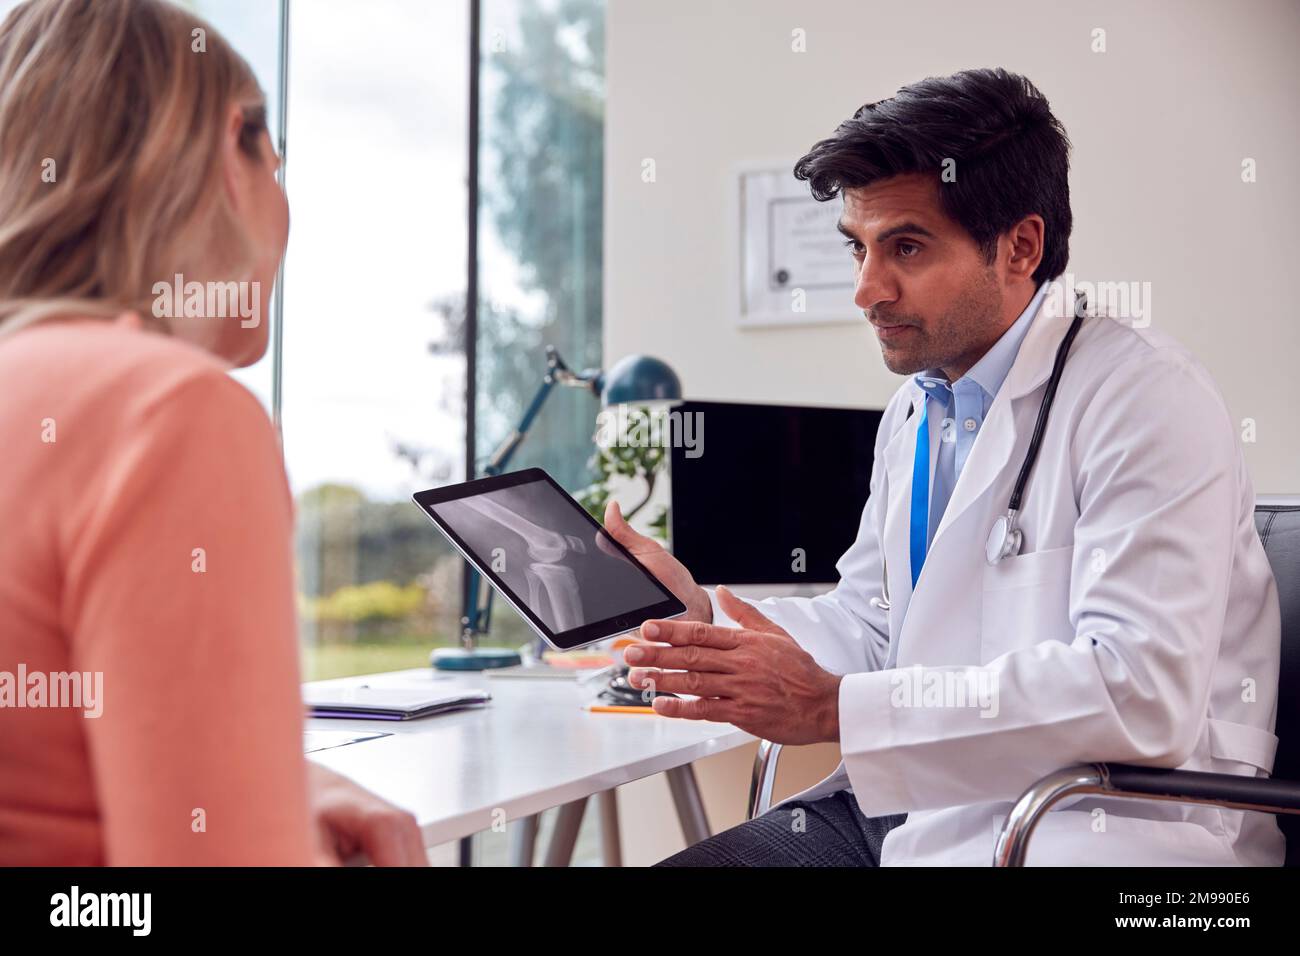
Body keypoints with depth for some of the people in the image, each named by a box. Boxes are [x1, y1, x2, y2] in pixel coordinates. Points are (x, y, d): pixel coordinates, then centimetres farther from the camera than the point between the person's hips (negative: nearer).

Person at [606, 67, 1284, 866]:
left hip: (1102, 823, -7)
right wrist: (700, 611, 0)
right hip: (916, 806, 7)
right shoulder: (916, 410, 13)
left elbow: (1143, 690, -25)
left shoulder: (1145, 397, -14)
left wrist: (833, 707, -26)